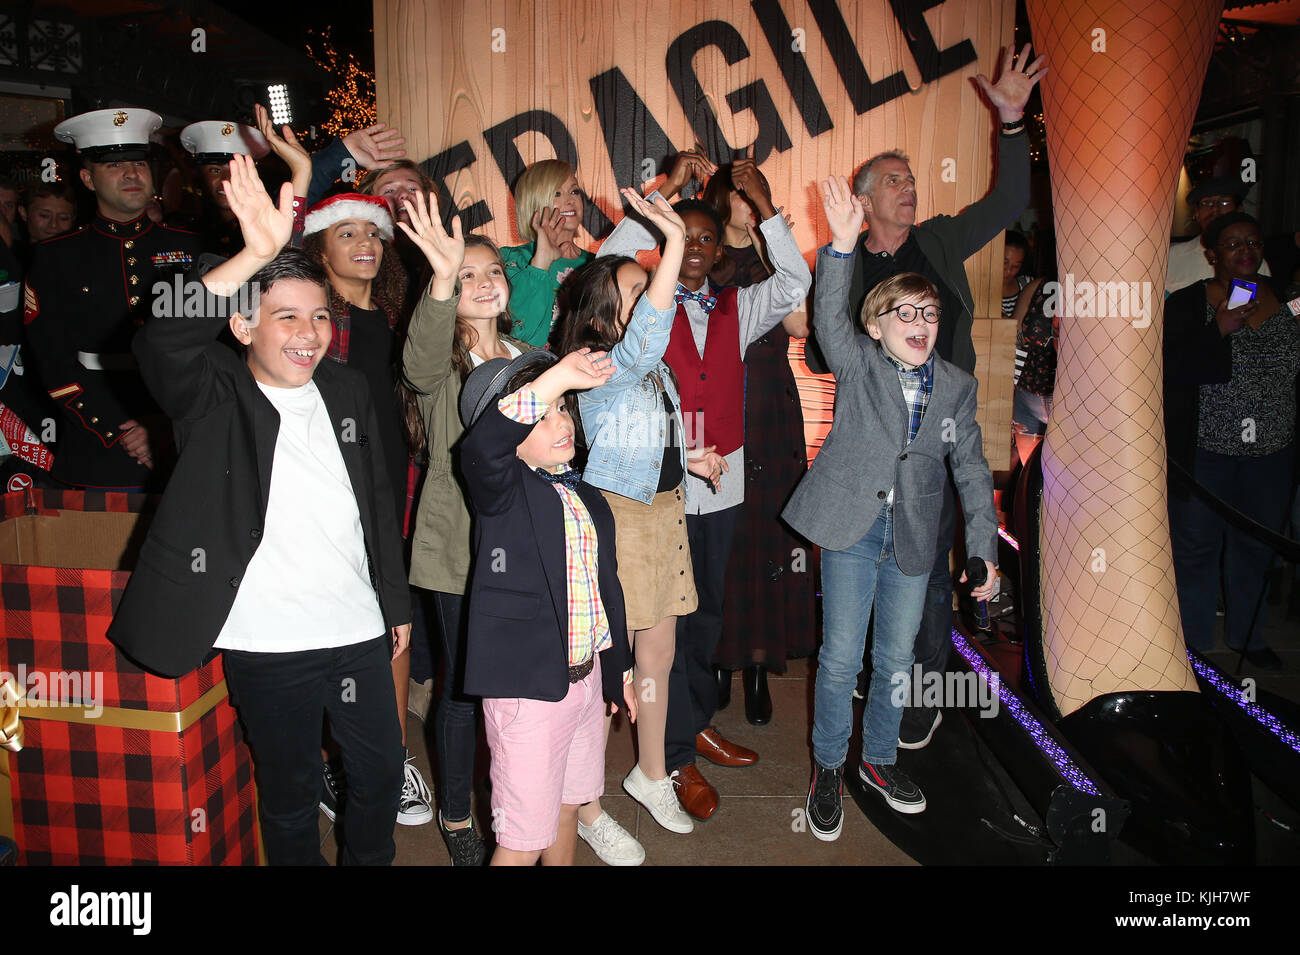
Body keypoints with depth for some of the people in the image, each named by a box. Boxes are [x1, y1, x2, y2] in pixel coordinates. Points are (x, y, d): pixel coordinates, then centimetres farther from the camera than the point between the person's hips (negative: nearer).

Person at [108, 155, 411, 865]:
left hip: (358, 632, 4)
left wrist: (395, 603, 15)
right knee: (290, 792, 15)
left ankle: (372, 861, 45)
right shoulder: (213, 396, -9)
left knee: (380, 774, 19)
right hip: (267, 645, -4)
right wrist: (256, 255, -42)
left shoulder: (347, 391, 5)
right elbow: (159, 343, -32)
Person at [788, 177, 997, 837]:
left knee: (896, 658, 14)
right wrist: (843, 244, -35)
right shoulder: (857, 364, -2)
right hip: (851, 528, -3)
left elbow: (971, 470, 7)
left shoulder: (956, 386, 6)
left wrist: (984, 548, 3)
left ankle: (879, 758, 35)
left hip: (914, 536, 3)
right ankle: (828, 767, 22)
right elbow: (830, 316, -22)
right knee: (840, 656, 2)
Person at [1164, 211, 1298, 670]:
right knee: (1196, 545, 4)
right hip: (1204, 450, -4)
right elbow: (1172, 372, -18)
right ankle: (1194, 642, 19)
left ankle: (1247, 636, 33)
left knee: (1257, 546, 15)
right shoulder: (1186, 305, -6)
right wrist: (1220, 329, -25)